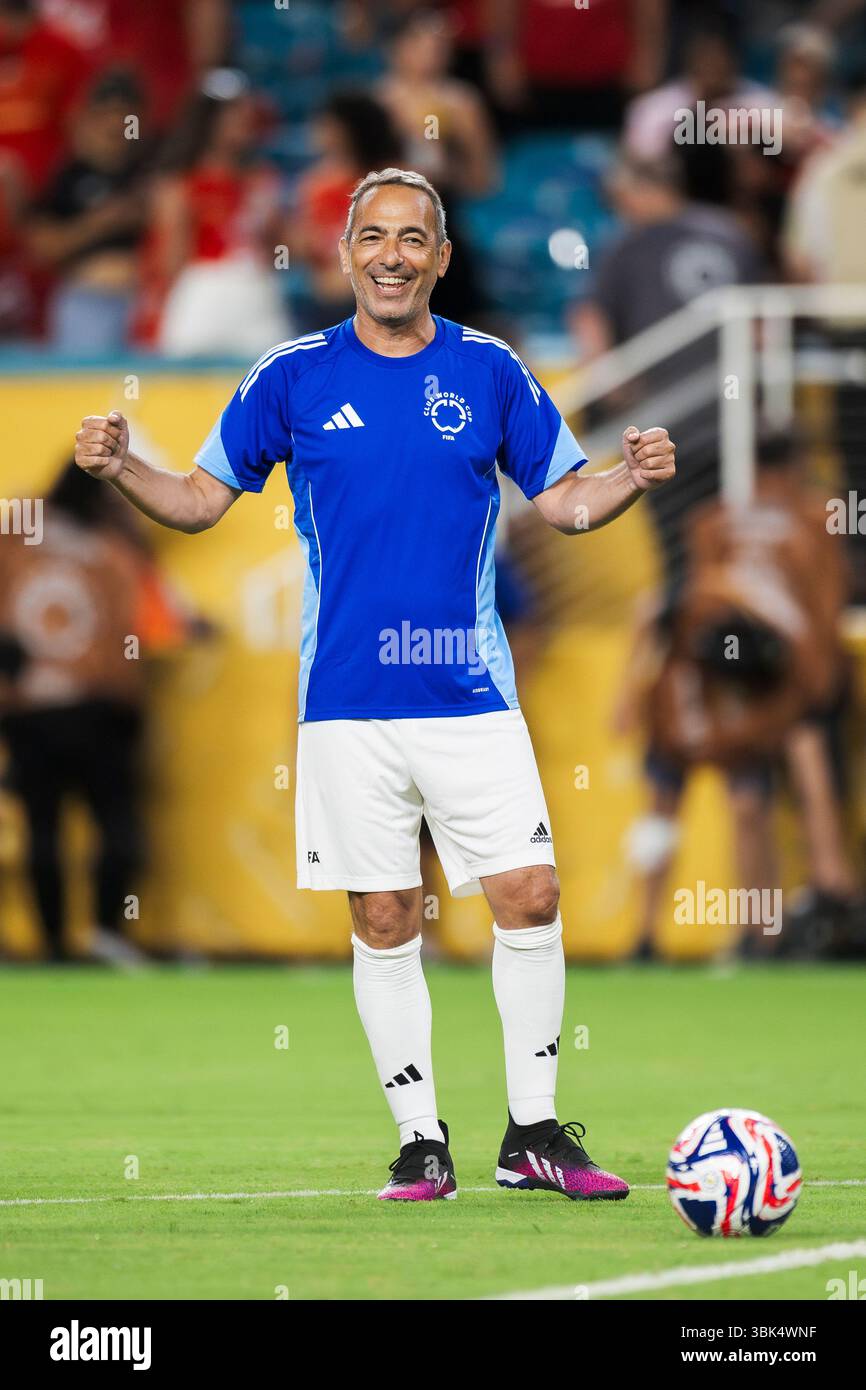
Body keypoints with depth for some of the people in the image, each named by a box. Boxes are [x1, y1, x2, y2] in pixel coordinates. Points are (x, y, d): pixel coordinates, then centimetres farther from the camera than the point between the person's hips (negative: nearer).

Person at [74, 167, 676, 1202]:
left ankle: (533, 1132, 5)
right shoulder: (293, 377, 3)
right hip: (347, 701, 0)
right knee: (383, 921, 2)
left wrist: (632, 478, -8)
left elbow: (562, 499, 11)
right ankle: (421, 1144, 11)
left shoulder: (489, 372, 5)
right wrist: (120, 468, -9)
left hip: (471, 691, 0)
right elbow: (202, 499, 8)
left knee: (528, 895, -6)